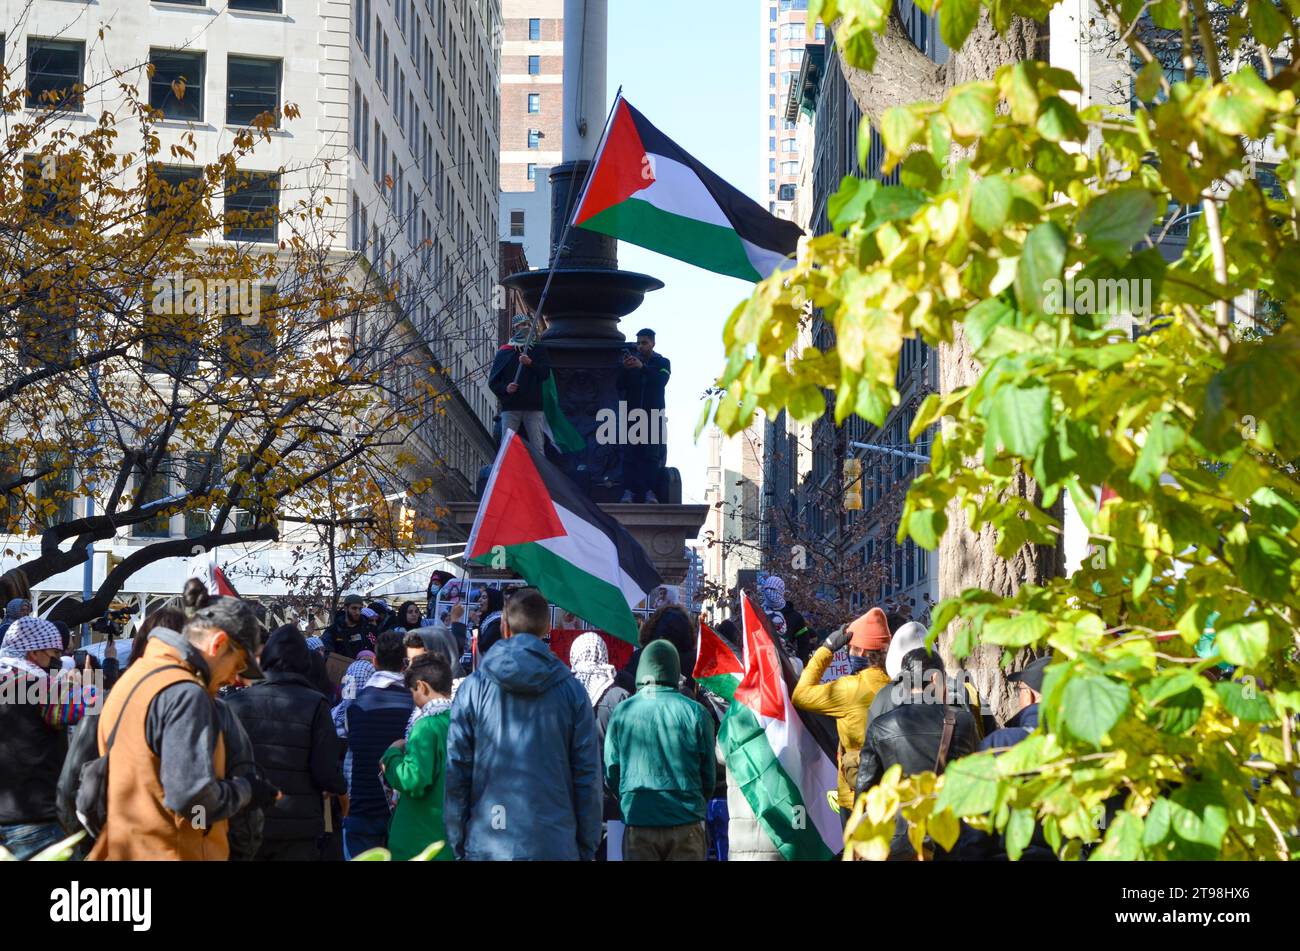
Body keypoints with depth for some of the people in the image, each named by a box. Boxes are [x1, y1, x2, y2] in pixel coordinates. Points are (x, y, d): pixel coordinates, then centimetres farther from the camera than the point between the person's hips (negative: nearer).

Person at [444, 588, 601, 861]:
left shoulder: (473, 687, -1)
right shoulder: (572, 690, 0)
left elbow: (455, 772, 1)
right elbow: (587, 775, 1)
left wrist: (457, 844, 9)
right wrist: (587, 848, 9)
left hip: (486, 846, 0)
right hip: (556, 846, 0)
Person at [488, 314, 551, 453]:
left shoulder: (539, 349, 13)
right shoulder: (504, 352, 12)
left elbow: (546, 374, 0)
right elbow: (493, 382, 10)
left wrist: (530, 363, -15)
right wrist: (505, 388, -10)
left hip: (534, 406, 0)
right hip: (510, 406, 0)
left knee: (538, 447, -5)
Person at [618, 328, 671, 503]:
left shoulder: (662, 362, 10)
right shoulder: (631, 361, 15)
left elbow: (661, 380, -10)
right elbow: (620, 386, 6)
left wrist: (643, 367, -22)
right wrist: (624, 369, -11)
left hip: (653, 415, -1)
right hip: (632, 414, 1)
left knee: (652, 453, -8)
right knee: (630, 453, -8)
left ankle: (650, 491, -9)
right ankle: (628, 490, -11)